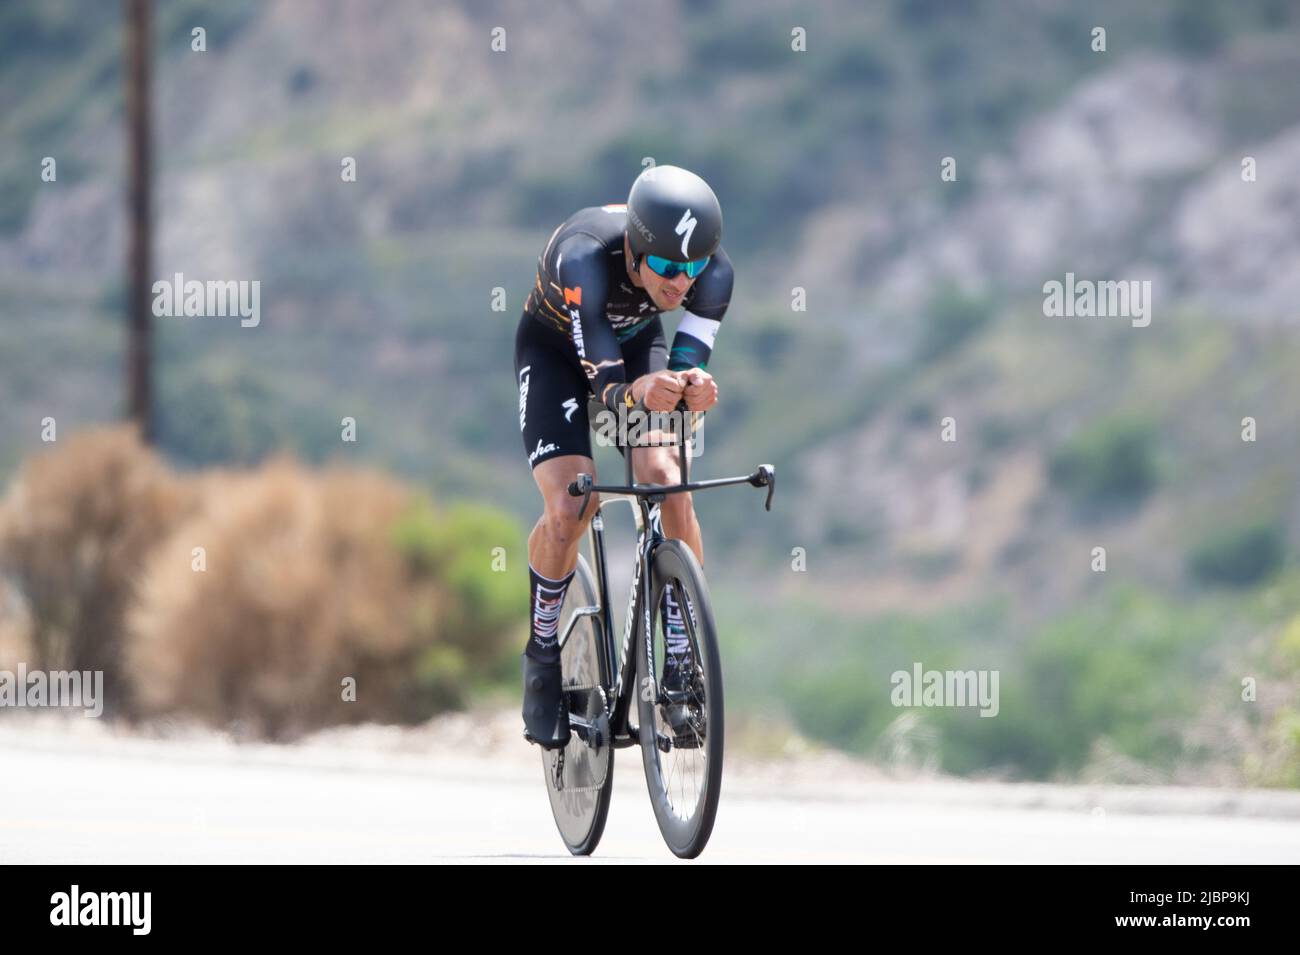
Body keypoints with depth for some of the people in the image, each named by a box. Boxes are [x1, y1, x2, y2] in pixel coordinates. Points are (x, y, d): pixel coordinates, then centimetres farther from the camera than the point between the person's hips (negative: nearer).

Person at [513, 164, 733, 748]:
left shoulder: (712, 271, -31)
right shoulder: (585, 259, -41)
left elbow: (686, 368, -33)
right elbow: (603, 379, -43)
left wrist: (693, 390, -57)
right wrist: (635, 393, -66)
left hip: (638, 345, 2)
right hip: (555, 349, -2)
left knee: (667, 482, -22)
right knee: (569, 508, -21)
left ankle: (681, 665, -12)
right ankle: (543, 653, 3)